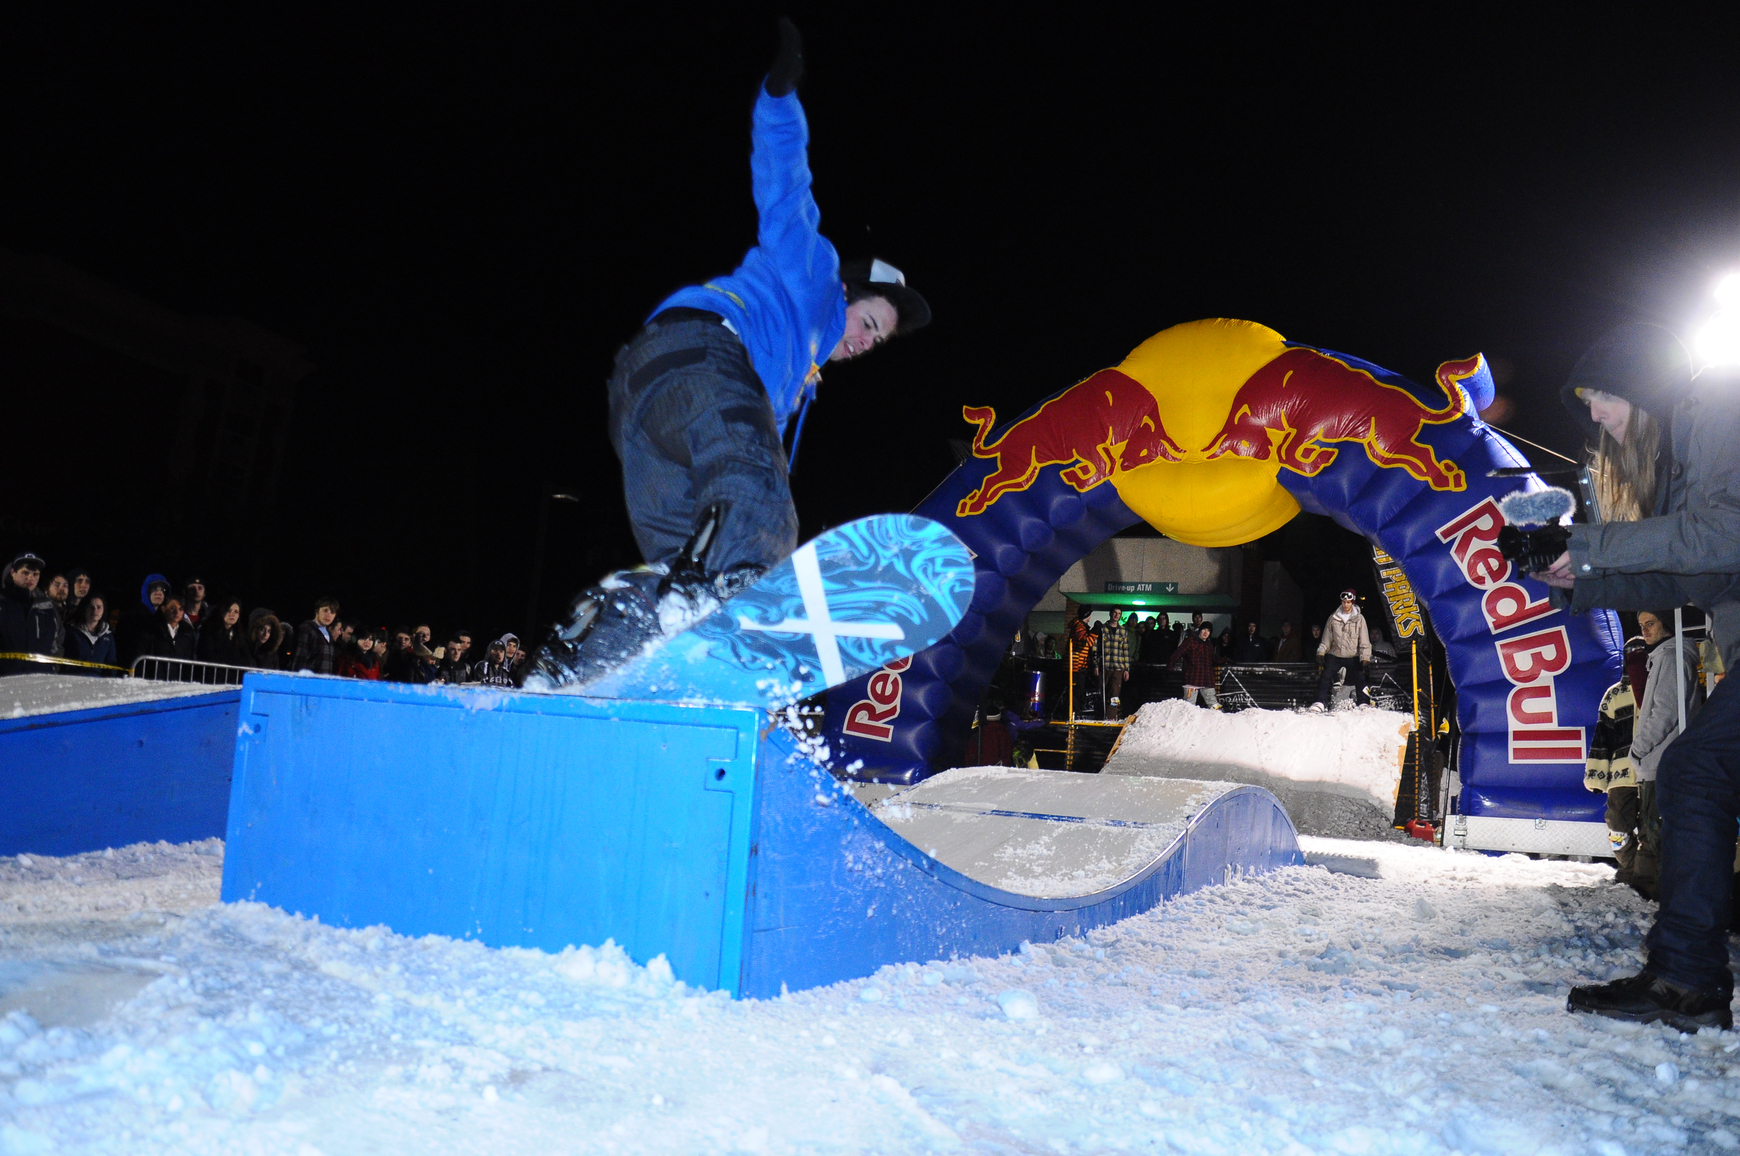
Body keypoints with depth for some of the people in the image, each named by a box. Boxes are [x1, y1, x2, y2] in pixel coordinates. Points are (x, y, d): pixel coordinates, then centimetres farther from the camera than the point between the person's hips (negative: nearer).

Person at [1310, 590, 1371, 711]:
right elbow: (1327, 638, 8)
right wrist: (1321, 651, -1)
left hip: (1353, 657, -1)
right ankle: (1321, 702, -10)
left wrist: (1365, 657, -9)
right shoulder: (1333, 618, 3)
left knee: (1360, 679, 0)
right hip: (1335, 655, 1)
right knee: (1325, 677, -11)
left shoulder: (1359, 618, -1)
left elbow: (1364, 640, -2)